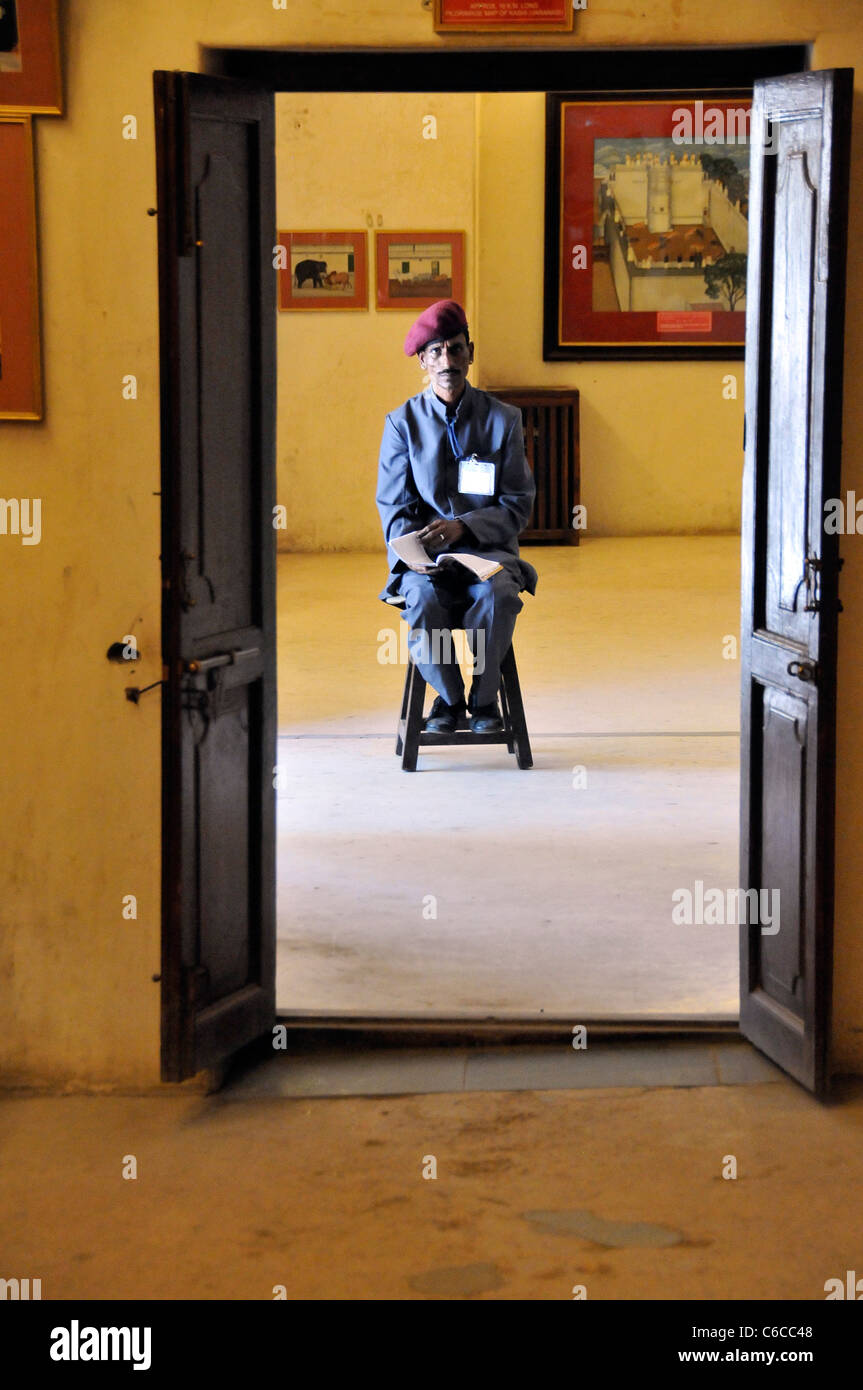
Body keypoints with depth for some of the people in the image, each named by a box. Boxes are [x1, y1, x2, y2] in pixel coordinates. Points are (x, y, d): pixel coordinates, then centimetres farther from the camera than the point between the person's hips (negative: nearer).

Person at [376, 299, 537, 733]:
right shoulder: (402, 422, 5)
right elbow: (394, 507, 5)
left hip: (487, 548, 0)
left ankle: (485, 698, -9)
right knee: (423, 601, -34)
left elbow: (518, 505, 1)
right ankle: (448, 698, -6)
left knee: (497, 595, -35)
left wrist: (461, 527, -16)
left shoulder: (503, 419, 5)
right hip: (425, 556, 0)